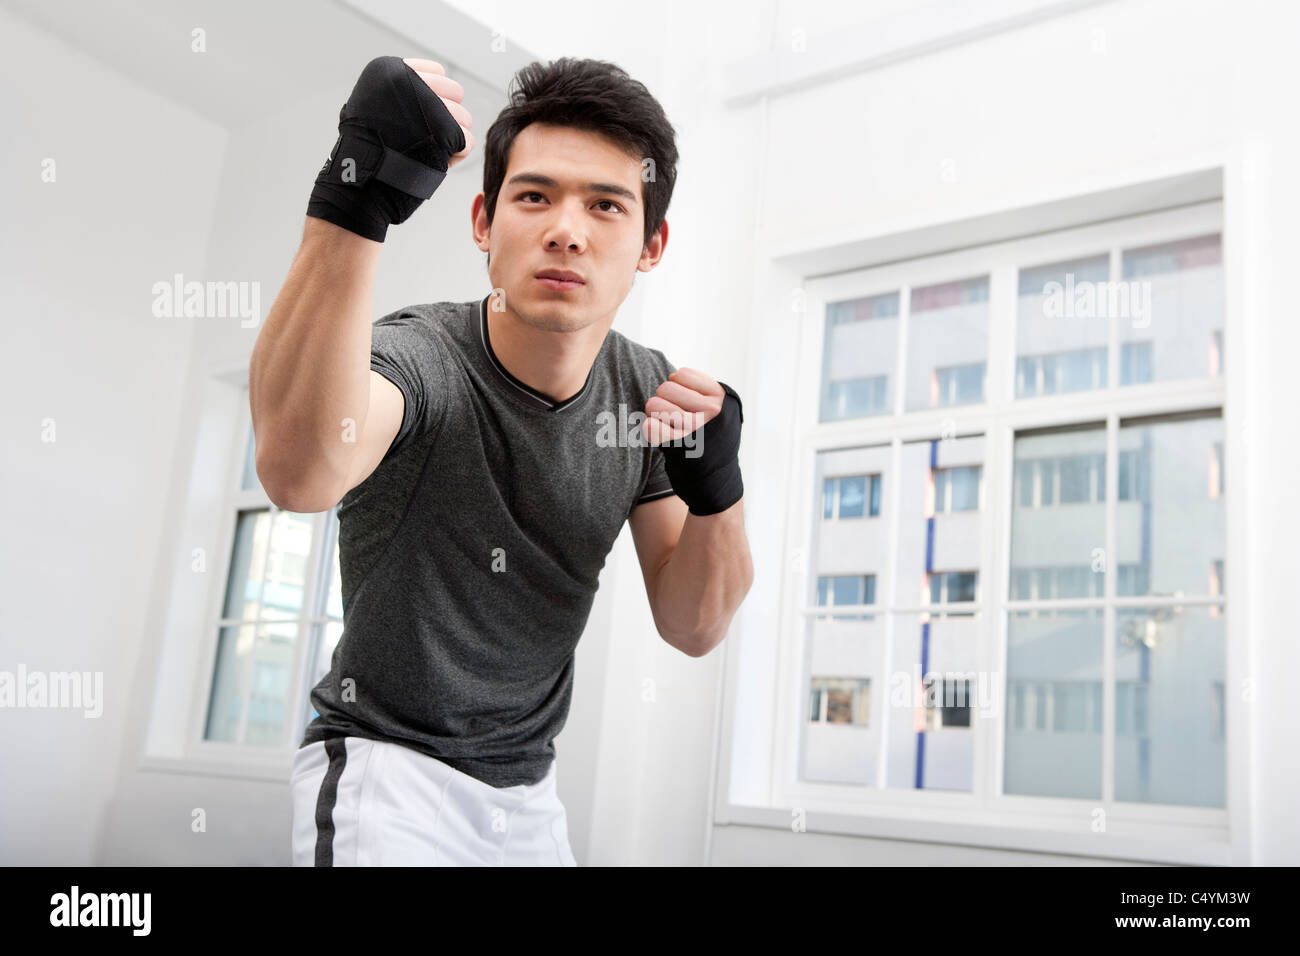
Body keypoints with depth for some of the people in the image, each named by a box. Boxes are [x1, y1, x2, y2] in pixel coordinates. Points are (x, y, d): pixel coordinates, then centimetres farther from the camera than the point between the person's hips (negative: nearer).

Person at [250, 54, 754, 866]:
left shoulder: (647, 392, -6)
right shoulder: (421, 358, -24)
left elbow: (694, 628, -4)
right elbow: (300, 473, -49)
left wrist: (716, 490, -22)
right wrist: (354, 198, -59)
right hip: (384, 763, -5)